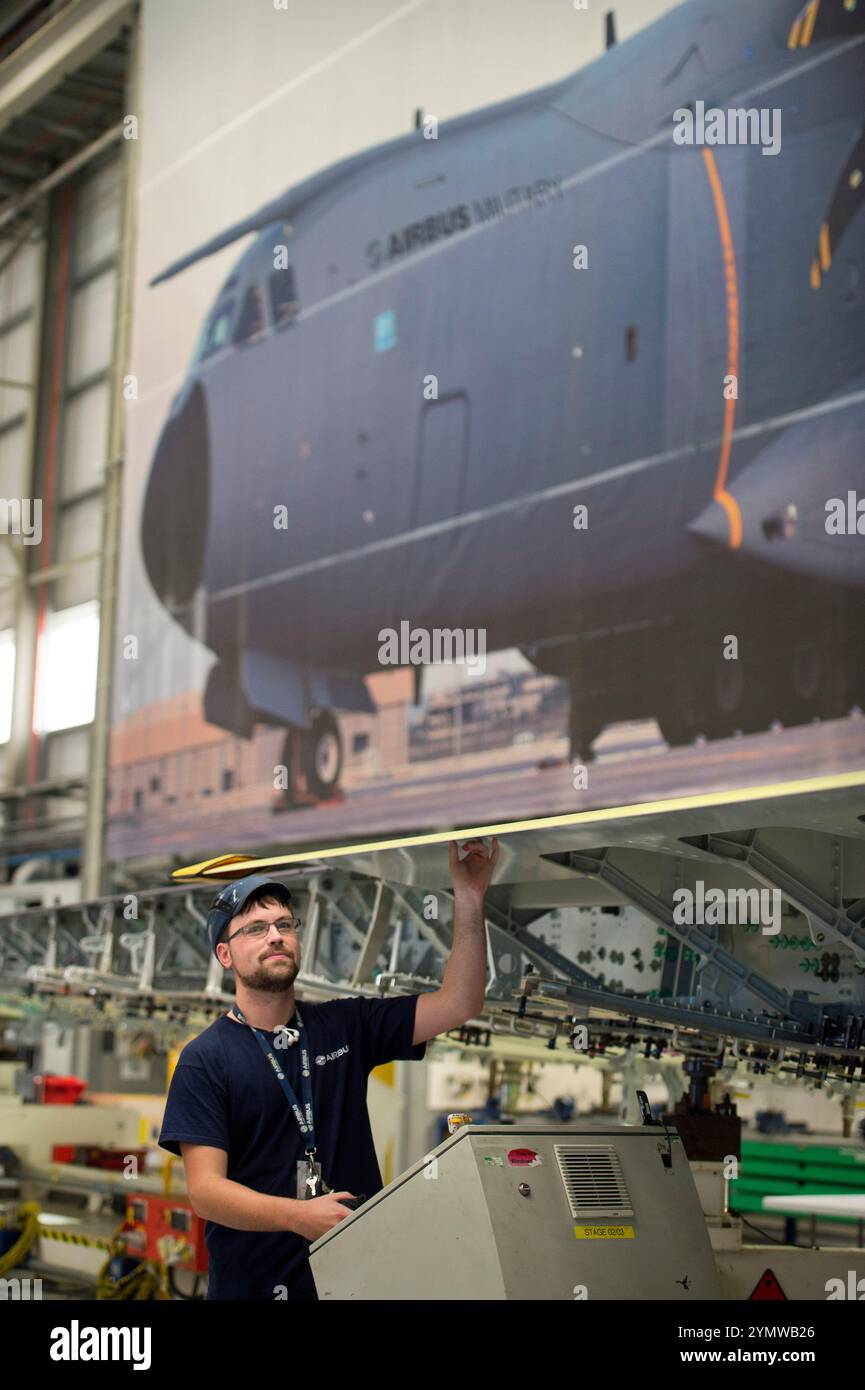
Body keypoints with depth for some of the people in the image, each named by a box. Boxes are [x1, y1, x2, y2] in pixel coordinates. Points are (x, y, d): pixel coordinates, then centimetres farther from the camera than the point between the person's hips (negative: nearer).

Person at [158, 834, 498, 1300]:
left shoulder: (344, 1026, 5)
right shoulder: (205, 1060, -7)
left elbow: (458, 1004, 0)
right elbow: (205, 1190, -14)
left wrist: (469, 899, -11)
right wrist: (300, 1217, -29)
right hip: (255, 1283, -4)